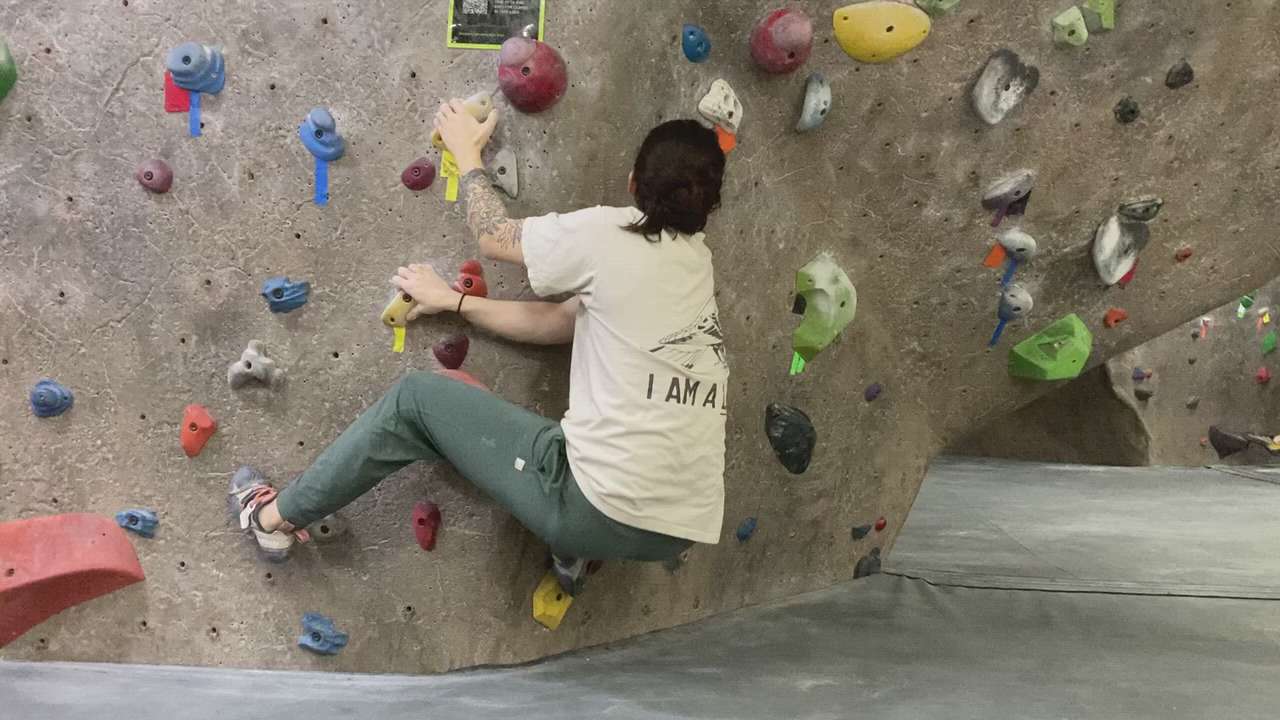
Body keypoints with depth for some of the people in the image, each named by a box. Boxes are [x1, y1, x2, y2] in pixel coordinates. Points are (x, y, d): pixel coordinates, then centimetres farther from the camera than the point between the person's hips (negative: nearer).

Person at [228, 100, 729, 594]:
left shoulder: (609, 235, -8)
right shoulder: (693, 258, 13)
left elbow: (494, 236, 11)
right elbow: (558, 322, 17)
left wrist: (467, 152, 26)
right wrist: (454, 302, 21)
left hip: (605, 511, -7)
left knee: (416, 401, 10)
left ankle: (277, 516, 25)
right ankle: (574, 550, 24)